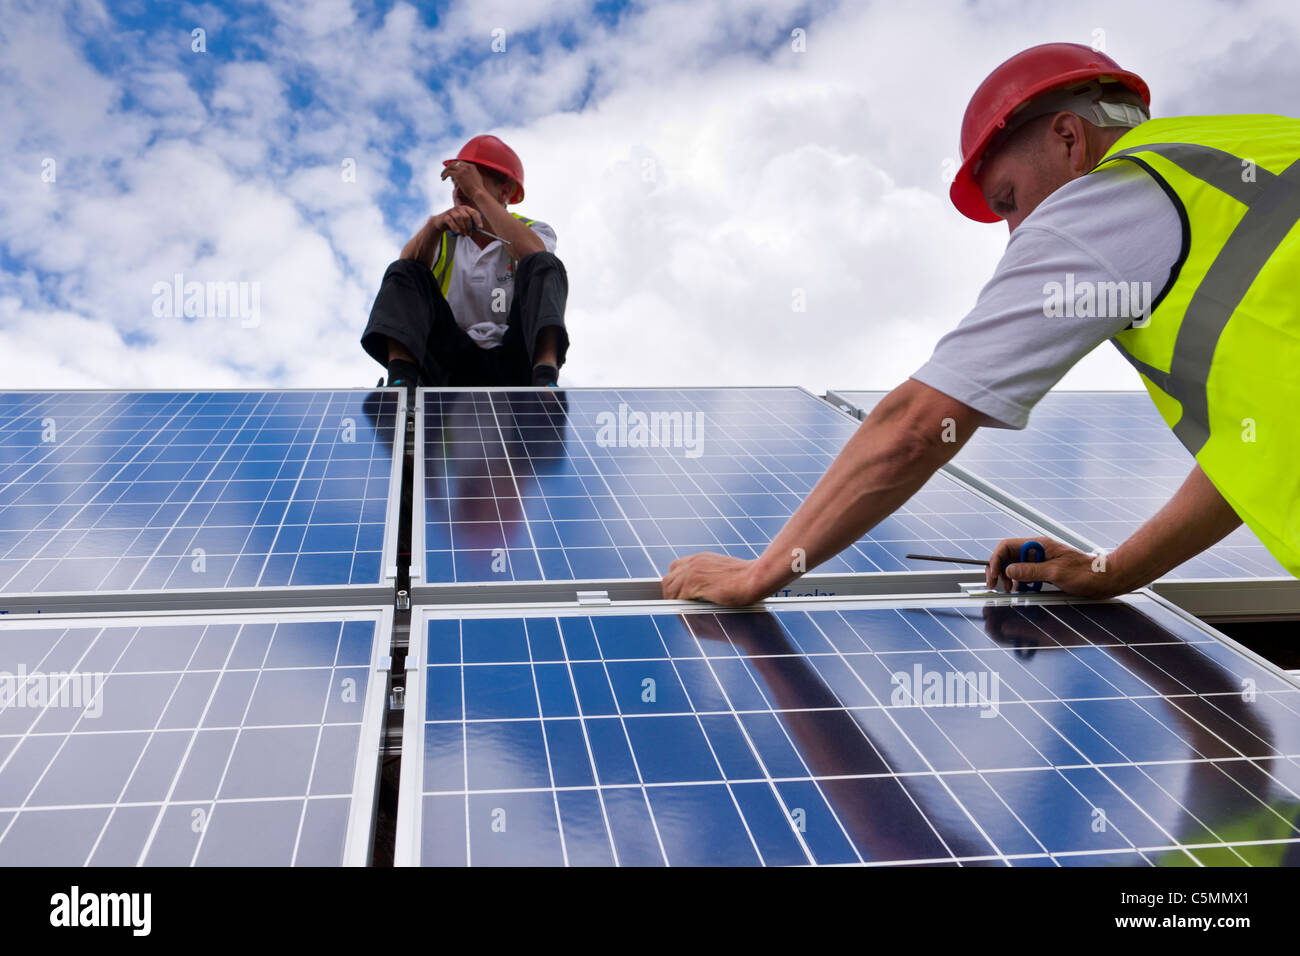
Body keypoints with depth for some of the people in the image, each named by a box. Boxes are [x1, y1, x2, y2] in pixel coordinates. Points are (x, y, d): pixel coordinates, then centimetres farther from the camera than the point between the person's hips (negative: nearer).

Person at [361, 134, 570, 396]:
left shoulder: (534, 231, 10)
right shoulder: (443, 236, 16)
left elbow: (534, 255, -18)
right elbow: (408, 265, -8)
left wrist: (478, 192, -17)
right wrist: (435, 225, -28)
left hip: (514, 367, -2)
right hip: (452, 370, 2)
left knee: (544, 266, -22)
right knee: (403, 272, -13)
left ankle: (544, 377, -45)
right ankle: (400, 378, -37)